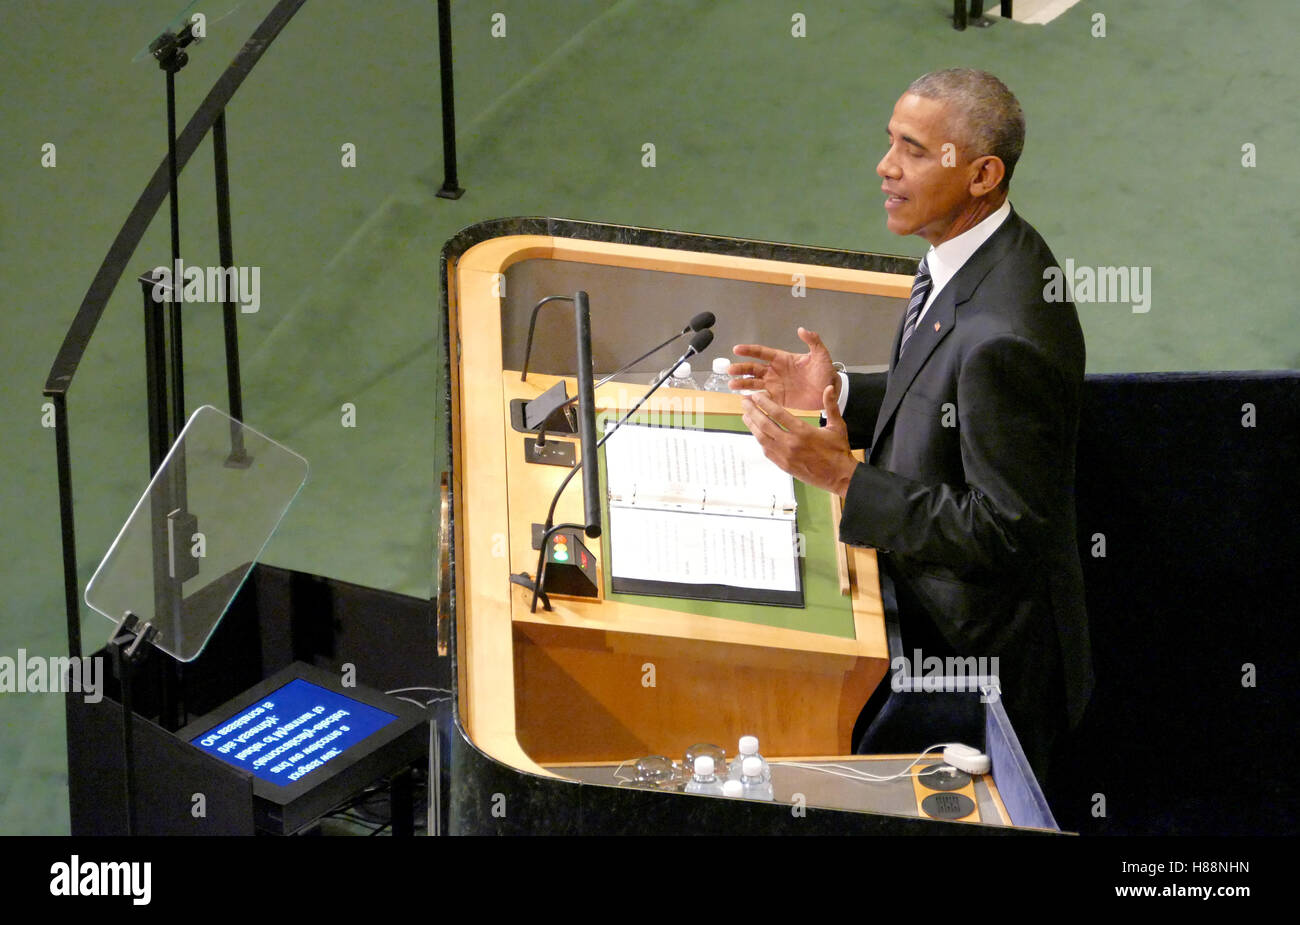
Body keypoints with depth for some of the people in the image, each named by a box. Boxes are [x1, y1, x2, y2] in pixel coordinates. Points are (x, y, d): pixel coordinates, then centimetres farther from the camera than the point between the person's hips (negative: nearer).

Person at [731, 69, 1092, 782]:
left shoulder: (1005, 336, -34)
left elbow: (1008, 529, -28)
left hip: (987, 656, -9)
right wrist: (836, 394, 1)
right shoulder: (962, 257, -2)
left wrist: (844, 476, -30)